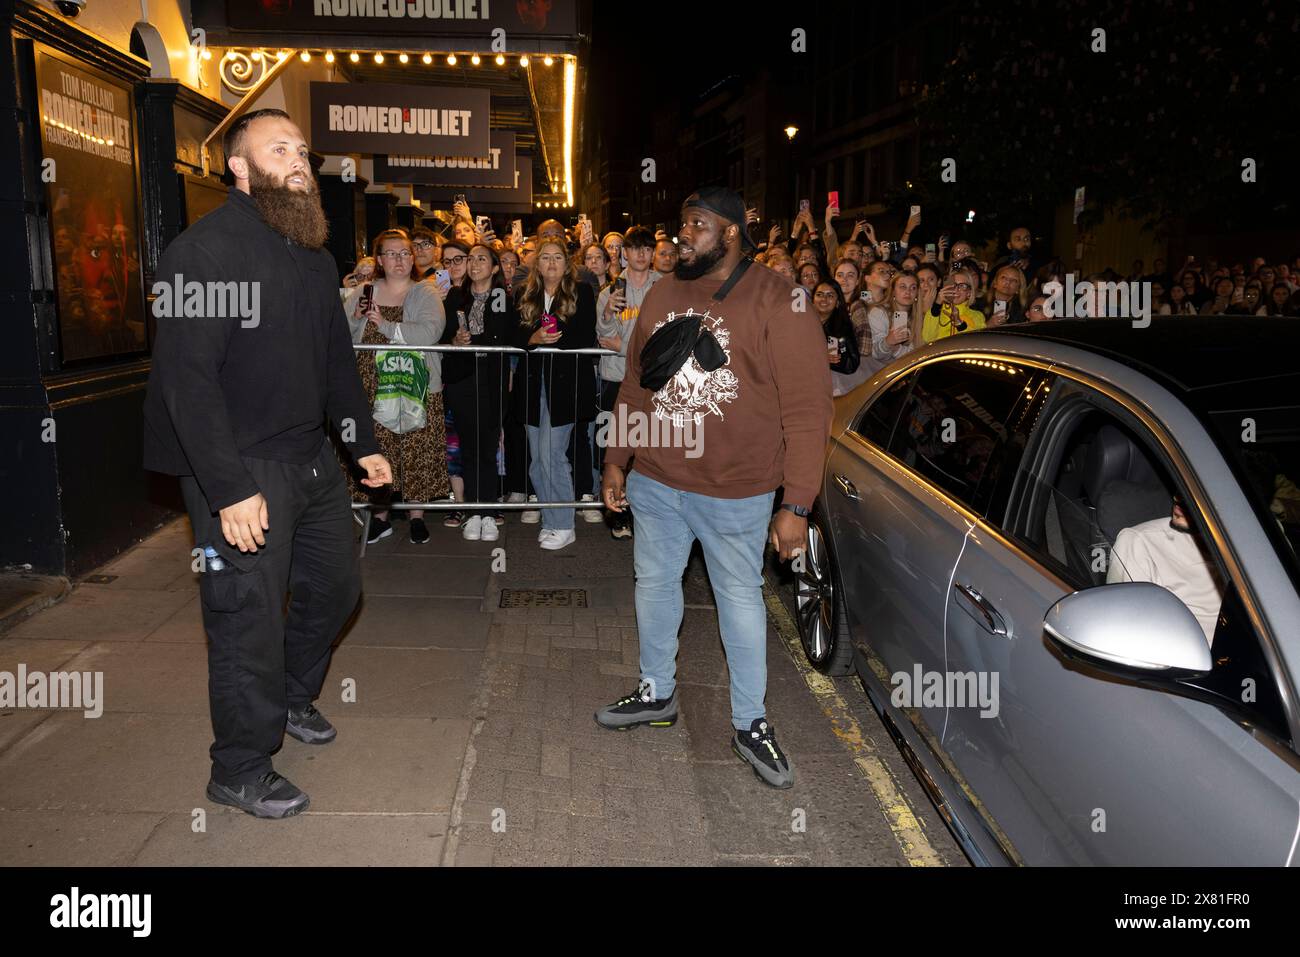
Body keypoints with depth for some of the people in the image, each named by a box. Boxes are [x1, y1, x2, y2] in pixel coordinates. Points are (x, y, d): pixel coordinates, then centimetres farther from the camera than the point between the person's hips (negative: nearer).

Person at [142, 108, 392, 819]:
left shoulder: (315, 257, 13)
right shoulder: (204, 250, -13)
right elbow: (187, 376, -20)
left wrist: (364, 442, 15)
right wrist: (229, 488, -24)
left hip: (312, 458, 8)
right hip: (240, 469, -8)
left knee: (335, 586, 18)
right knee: (250, 621, -1)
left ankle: (291, 698, 43)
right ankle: (240, 771, 19)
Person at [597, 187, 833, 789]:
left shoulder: (777, 304, -13)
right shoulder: (663, 294, 5)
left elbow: (807, 411, -15)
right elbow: (635, 385, 13)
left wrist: (796, 506, -17)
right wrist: (616, 461, 12)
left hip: (734, 491, -5)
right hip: (654, 481, 6)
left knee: (741, 600, 9)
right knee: (654, 584, 18)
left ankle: (750, 723, 27)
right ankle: (656, 694, 40)